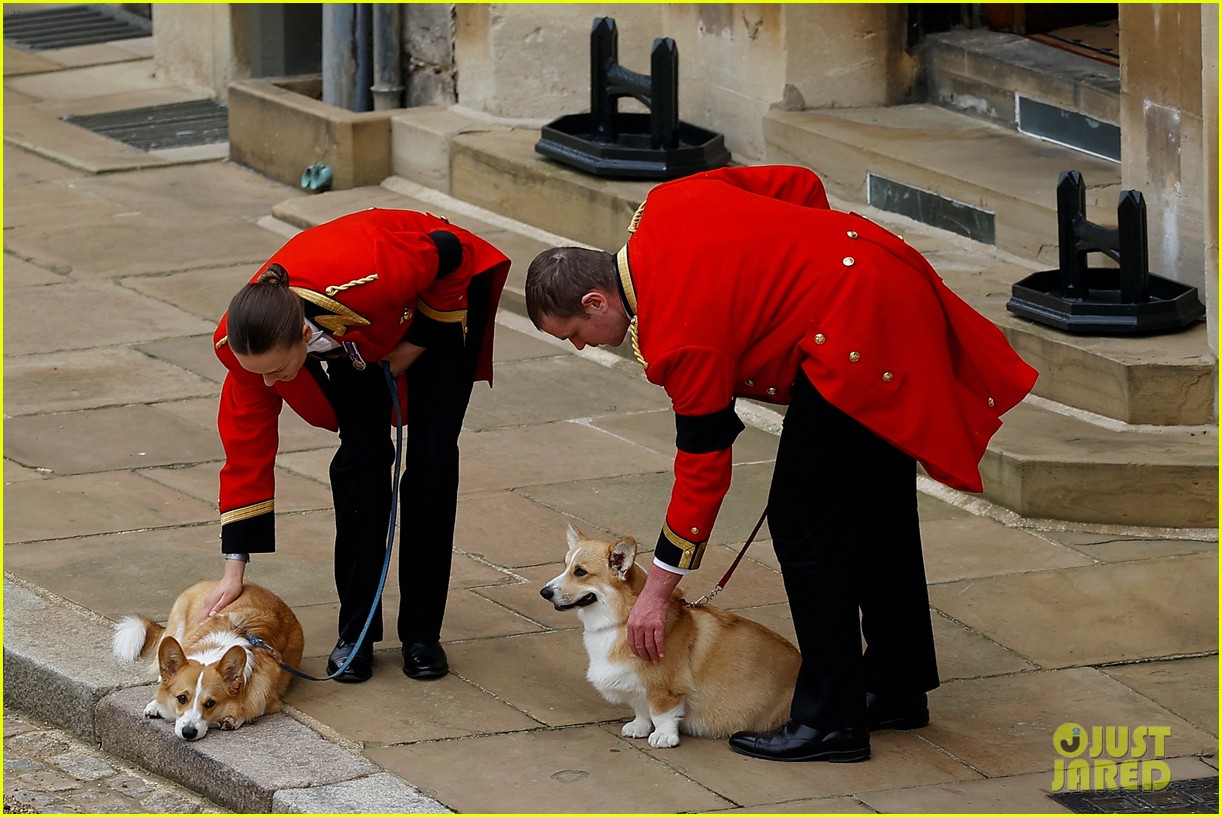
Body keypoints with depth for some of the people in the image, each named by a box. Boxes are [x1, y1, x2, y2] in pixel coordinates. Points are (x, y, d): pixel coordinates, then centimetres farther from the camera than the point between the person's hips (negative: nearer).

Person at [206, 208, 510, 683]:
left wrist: (419, 343, -17)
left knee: (431, 457, -9)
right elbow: (247, 448, -21)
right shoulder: (246, 341, -32)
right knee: (362, 456, -11)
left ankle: (422, 633, 1)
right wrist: (234, 569, -20)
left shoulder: (369, 280, -47)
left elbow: (447, 253, -26)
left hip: (440, 295, -3)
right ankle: (356, 632, 0)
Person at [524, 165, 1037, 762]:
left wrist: (657, 591, -3)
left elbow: (703, 467, -11)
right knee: (877, 510, 20)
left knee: (805, 526, -4)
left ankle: (830, 722, 0)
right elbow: (800, 185, 13)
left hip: (858, 341, -11)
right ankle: (897, 689, 31)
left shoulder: (678, 337, -16)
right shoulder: (666, 205, 6)